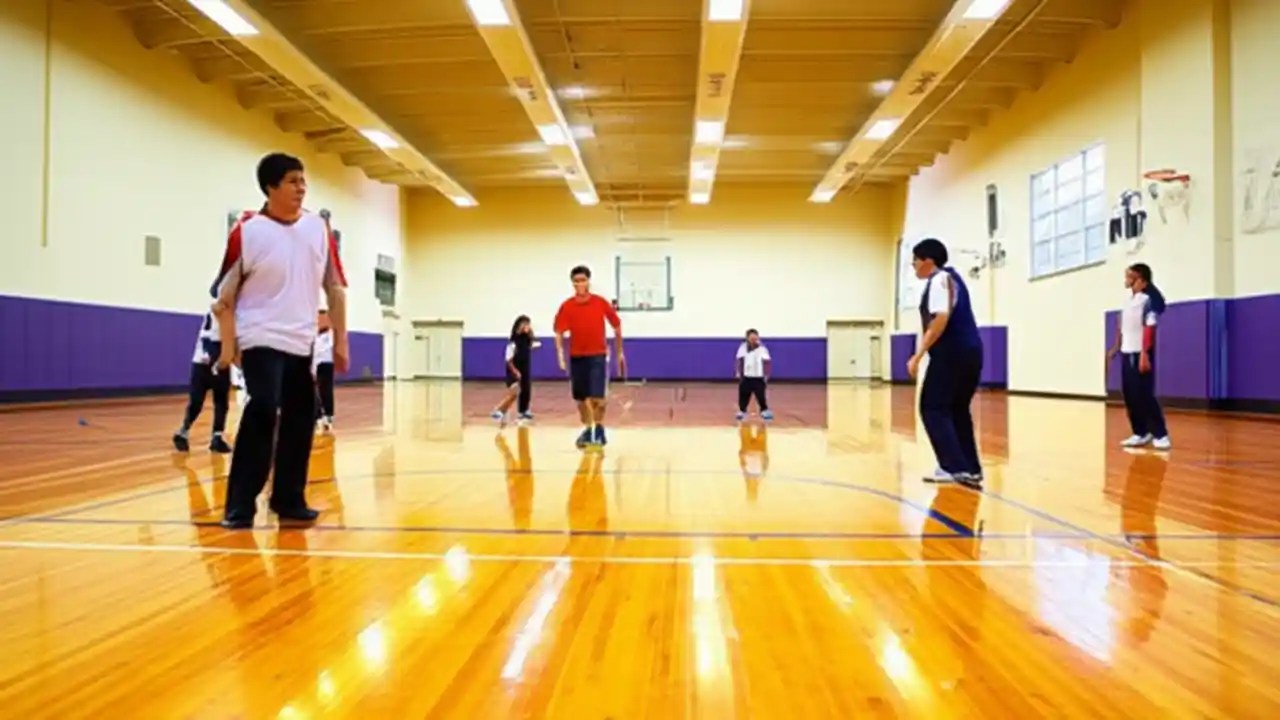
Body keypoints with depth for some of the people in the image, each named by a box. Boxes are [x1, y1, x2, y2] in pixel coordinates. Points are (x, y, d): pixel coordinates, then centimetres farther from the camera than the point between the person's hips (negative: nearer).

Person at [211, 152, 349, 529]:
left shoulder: (319, 228, 5)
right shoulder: (246, 231, -6)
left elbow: (335, 288, 8)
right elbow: (225, 295, -3)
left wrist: (340, 340, 4)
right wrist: (228, 345, -7)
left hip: (302, 342, 5)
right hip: (262, 338, -5)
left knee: (301, 417, 7)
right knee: (263, 410, -16)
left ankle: (288, 499, 20)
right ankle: (239, 506, -5)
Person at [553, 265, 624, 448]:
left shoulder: (601, 303, -6)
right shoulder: (566, 306, -4)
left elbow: (617, 326, 5)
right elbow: (559, 333, -4)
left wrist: (619, 353, 8)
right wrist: (561, 355, -16)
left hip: (598, 355, -2)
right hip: (576, 356, 2)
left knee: (597, 397, -11)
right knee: (581, 398, 8)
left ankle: (599, 430, 8)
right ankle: (587, 430, 25)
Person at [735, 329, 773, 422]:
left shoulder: (762, 348, -10)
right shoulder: (743, 347, -2)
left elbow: (768, 363, -6)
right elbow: (740, 361, 7)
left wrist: (766, 375, -9)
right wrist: (738, 373, 4)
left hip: (758, 378, -3)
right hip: (746, 377, 3)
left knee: (760, 396, -4)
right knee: (743, 395, 7)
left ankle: (765, 411, 10)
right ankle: (742, 411, 22)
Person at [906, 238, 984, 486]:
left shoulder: (939, 279, -9)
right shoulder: (952, 277, 21)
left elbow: (941, 319, -22)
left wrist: (918, 355, -22)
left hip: (952, 354, -10)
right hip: (970, 352, 10)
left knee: (933, 409, -3)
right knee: (958, 410, 15)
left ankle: (954, 468, -8)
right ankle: (971, 469, 15)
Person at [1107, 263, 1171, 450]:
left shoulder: (1149, 299, -13)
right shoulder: (1130, 299, 13)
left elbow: (1150, 328, -18)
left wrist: (1145, 354, -23)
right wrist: (1116, 347, 19)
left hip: (1140, 353, -8)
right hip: (1127, 352, 8)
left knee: (1144, 395, -8)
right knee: (1130, 396, 9)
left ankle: (1160, 434, 1)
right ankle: (1141, 433, 17)